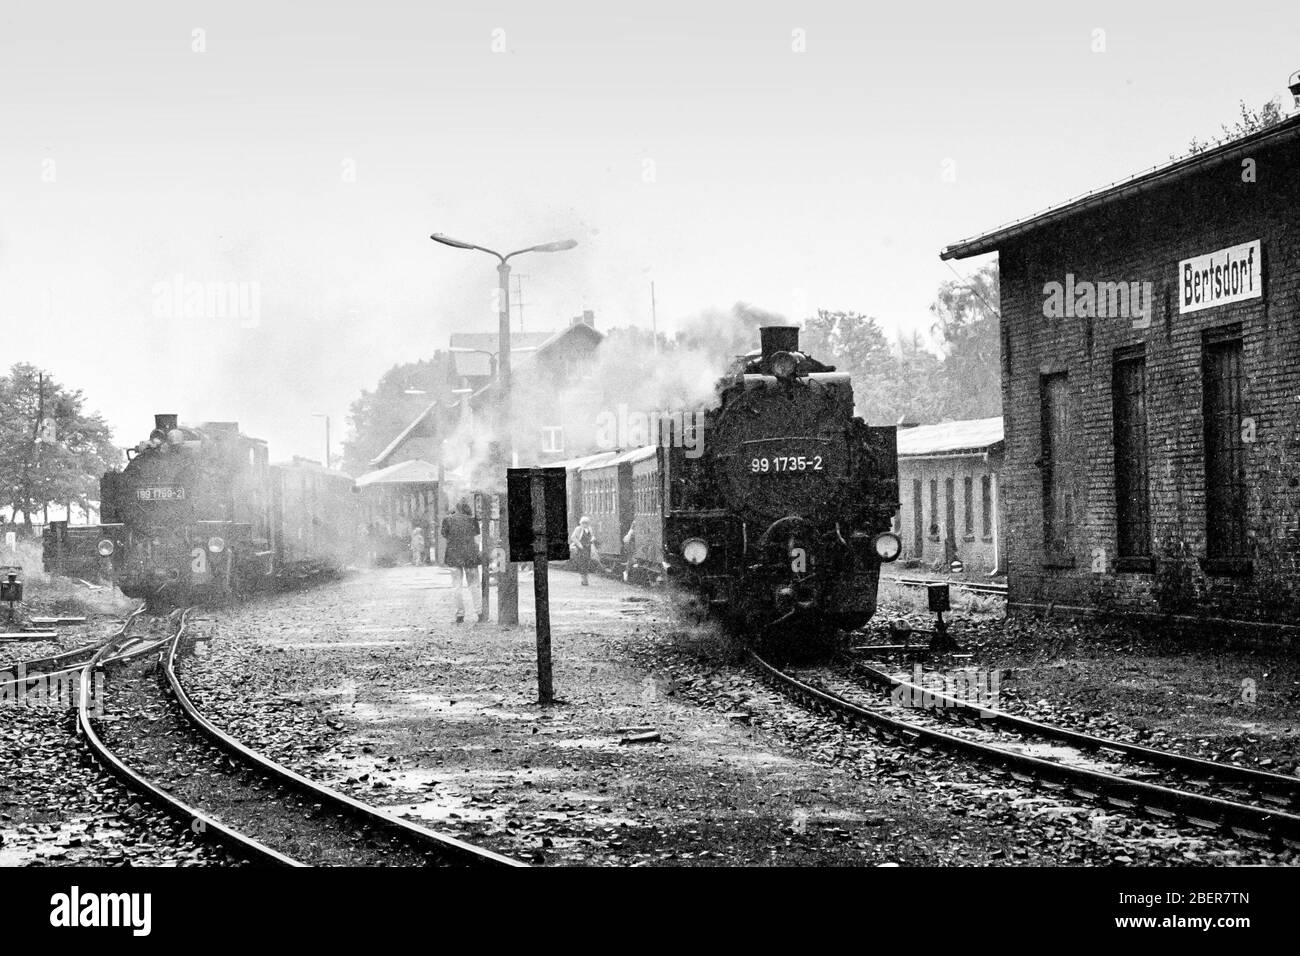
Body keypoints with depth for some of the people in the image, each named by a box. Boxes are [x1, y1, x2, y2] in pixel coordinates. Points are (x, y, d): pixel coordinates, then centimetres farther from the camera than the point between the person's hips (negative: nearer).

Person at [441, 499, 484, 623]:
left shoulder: (448, 519, -10)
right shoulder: (471, 519, -9)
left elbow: (444, 534, 4)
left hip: (454, 555, 0)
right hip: (470, 555, 0)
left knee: (458, 586, 7)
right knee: (473, 585, 11)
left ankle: (460, 615, 5)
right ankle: (479, 612, 8)